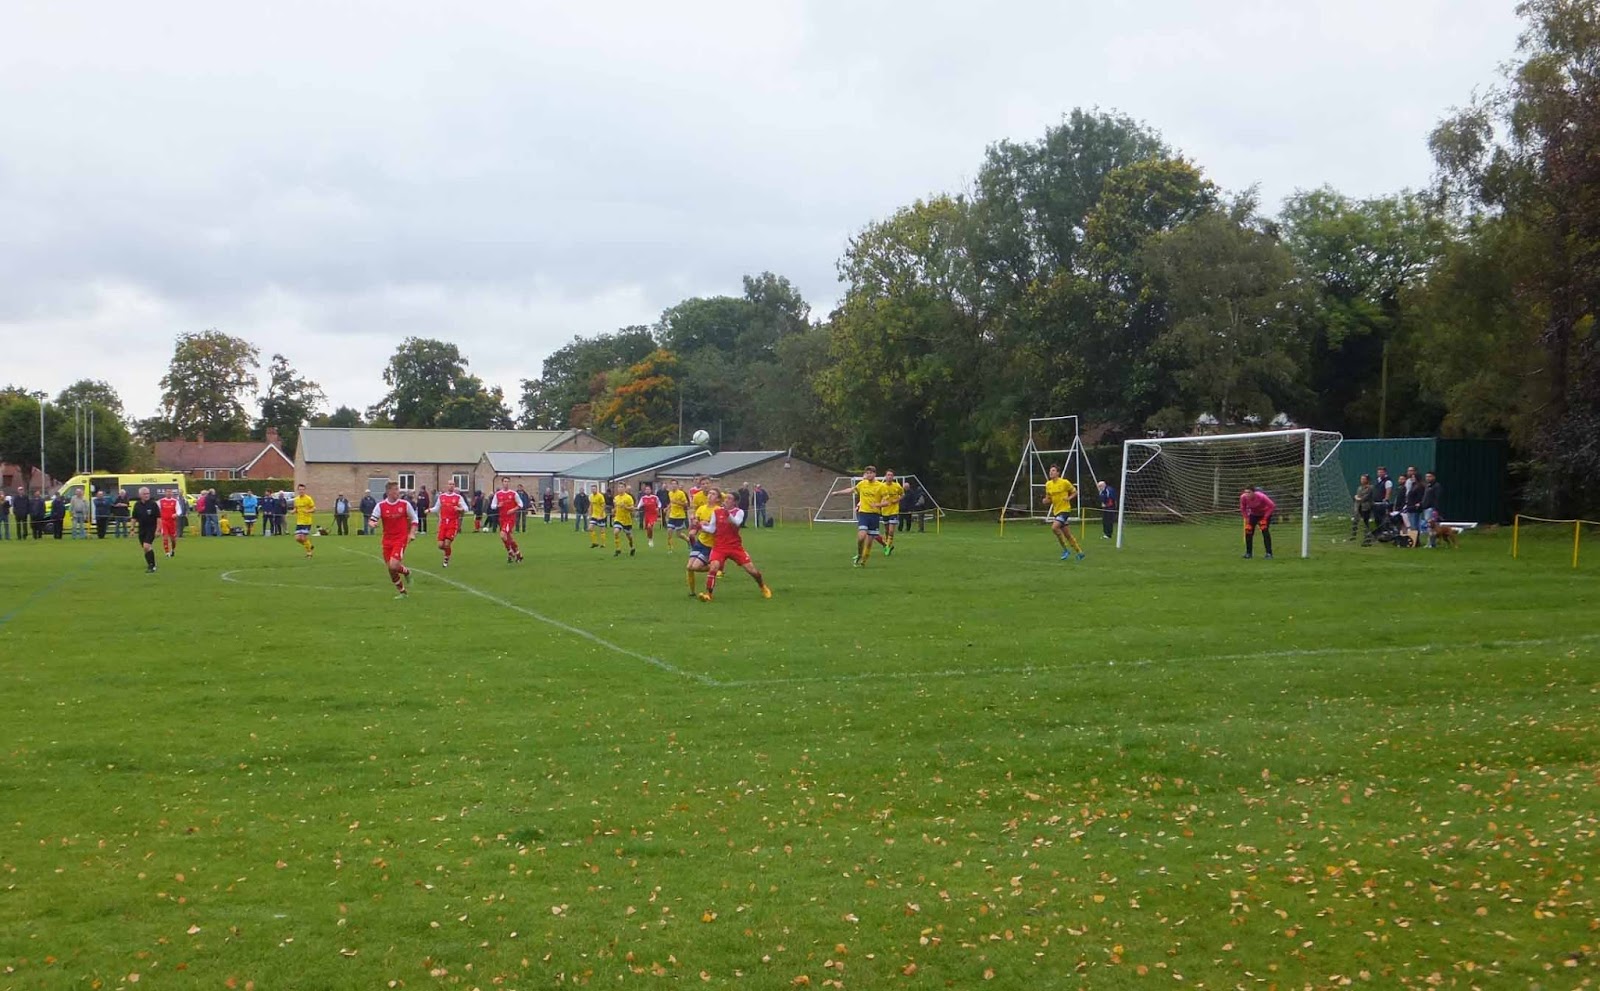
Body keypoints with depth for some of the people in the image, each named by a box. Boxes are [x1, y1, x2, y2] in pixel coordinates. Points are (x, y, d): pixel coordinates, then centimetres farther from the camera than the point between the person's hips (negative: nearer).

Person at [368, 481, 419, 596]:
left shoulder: (405, 504, -4)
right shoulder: (380, 506, -3)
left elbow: (414, 519, 8)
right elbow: (371, 521, -7)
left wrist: (412, 533, -4)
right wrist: (372, 524, -30)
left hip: (400, 539, -3)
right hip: (387, 541, 3)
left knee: (394, 565, -19)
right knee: (390, 569, 5)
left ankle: (407, 572, 15)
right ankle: (402, 592, 23)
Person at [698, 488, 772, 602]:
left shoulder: (739, 512, -4)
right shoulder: (716, 511, 1)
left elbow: (736, 523, -26)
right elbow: (711, 529, 2)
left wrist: (727, 513, -41)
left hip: (735, 547, 0)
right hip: (719, 547, 0)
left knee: (752, 570, -1)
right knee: (713, 568, -25)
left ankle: (763, 587, 28)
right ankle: (708, 594, -15)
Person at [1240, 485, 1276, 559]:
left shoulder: (1261, 496, -34)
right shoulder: (1243, 497, -24)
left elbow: (1272, 506, -24)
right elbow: (1243, 508, -3)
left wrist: (1265, 517, -23)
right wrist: (1246, 518, -9)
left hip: (1264, 514, -4)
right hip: (1253, 514, 4)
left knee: (1265, 531, -19)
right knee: (1248, 531, -5)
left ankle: (1269, 553, -14)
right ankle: (1248, 553, 10)